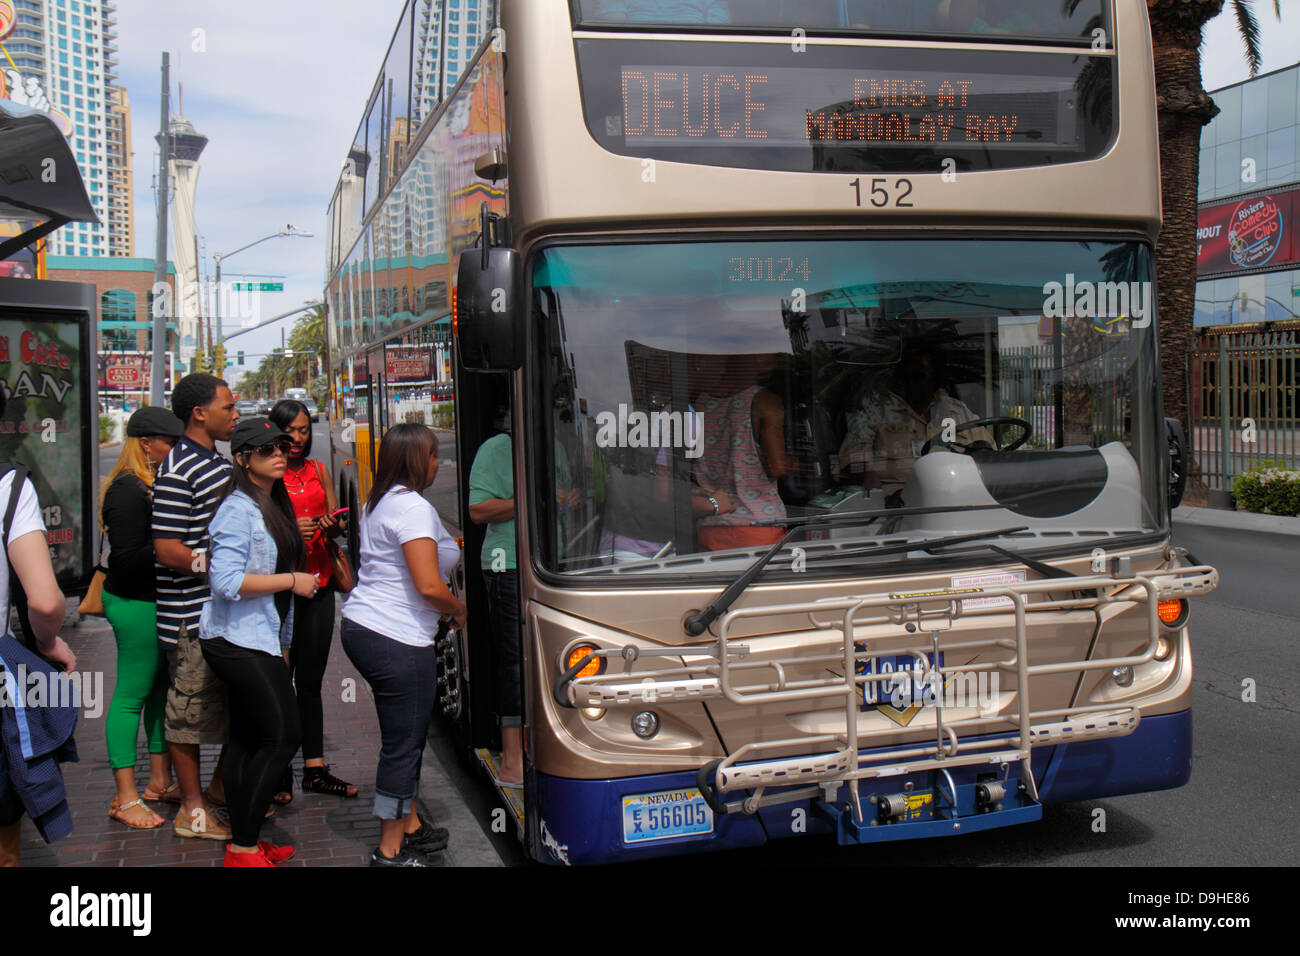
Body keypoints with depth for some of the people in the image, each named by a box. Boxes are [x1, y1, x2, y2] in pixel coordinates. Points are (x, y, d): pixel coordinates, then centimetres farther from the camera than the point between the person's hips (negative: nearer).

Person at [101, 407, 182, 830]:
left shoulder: (154, 484, 13)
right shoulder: (128, 490, -16)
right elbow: (127, 559, -21)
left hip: (158, 601, 10)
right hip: (136, 604, -10)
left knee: (161, 690, 14)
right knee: (131, 695, -3)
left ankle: (160, 780, 25)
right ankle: (126, 799, 4)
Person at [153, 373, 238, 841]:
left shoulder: (219, 463, 13)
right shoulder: (176, 473, -16)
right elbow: (167, 550, -20)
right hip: (193, 614, -9)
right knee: (191, 707, 2)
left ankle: (220, 787, 33)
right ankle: (193, 808, 14)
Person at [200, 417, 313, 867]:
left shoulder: (273, 504, 15)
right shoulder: (238, 509, -15)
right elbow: (228, 581, -24)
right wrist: (292, 581, -18)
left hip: (257, 639, 10)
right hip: (238, 640, -10)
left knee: (247, 738, 12)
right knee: (284, 733, -11)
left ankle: (242, 843, 20)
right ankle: (245, 848, -3)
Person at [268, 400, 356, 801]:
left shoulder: (318, 471, 14)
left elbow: (336, 522, 17)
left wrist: (332, 525, -5)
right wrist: (289, 528, -21)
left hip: (318, 584, 5)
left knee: (311, 678, 10)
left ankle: (315, 768, 16)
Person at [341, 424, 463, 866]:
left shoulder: (378, 502, 16)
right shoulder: (414, 508, -16)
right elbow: (428, 587, -22)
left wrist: (445, 548, 26)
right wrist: (459, 610, -3)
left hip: (361, 627, 11)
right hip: (397, 641, -10)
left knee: (404, 735, 20)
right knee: (404, 743, -1)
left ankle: (410, 827, 31)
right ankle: (390, 851, 8)